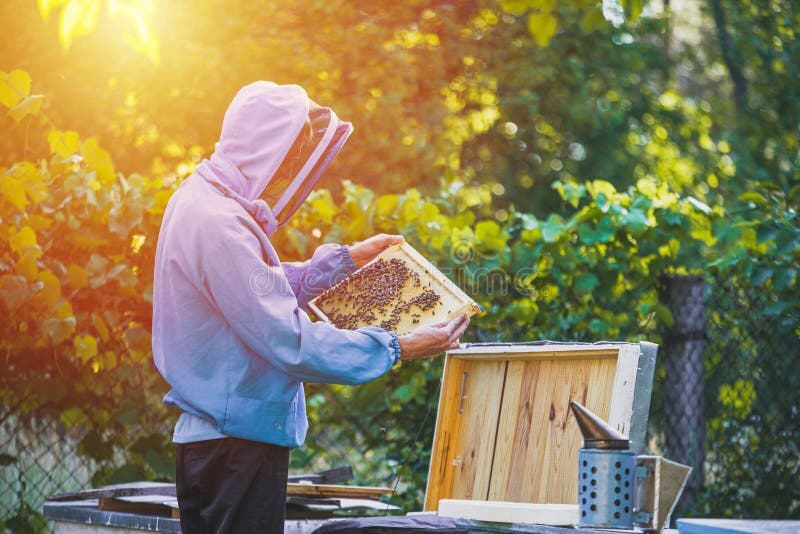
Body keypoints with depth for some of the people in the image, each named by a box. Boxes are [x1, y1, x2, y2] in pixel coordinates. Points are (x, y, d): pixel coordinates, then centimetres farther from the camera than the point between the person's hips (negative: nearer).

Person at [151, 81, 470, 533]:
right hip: (236, 442, -11)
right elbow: (289, 342, -24)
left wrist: (346, 260, 23)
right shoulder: (219, 225, -22)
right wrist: (396, 349, -18)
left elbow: (267, 289, 25)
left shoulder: (202, 201, 11)